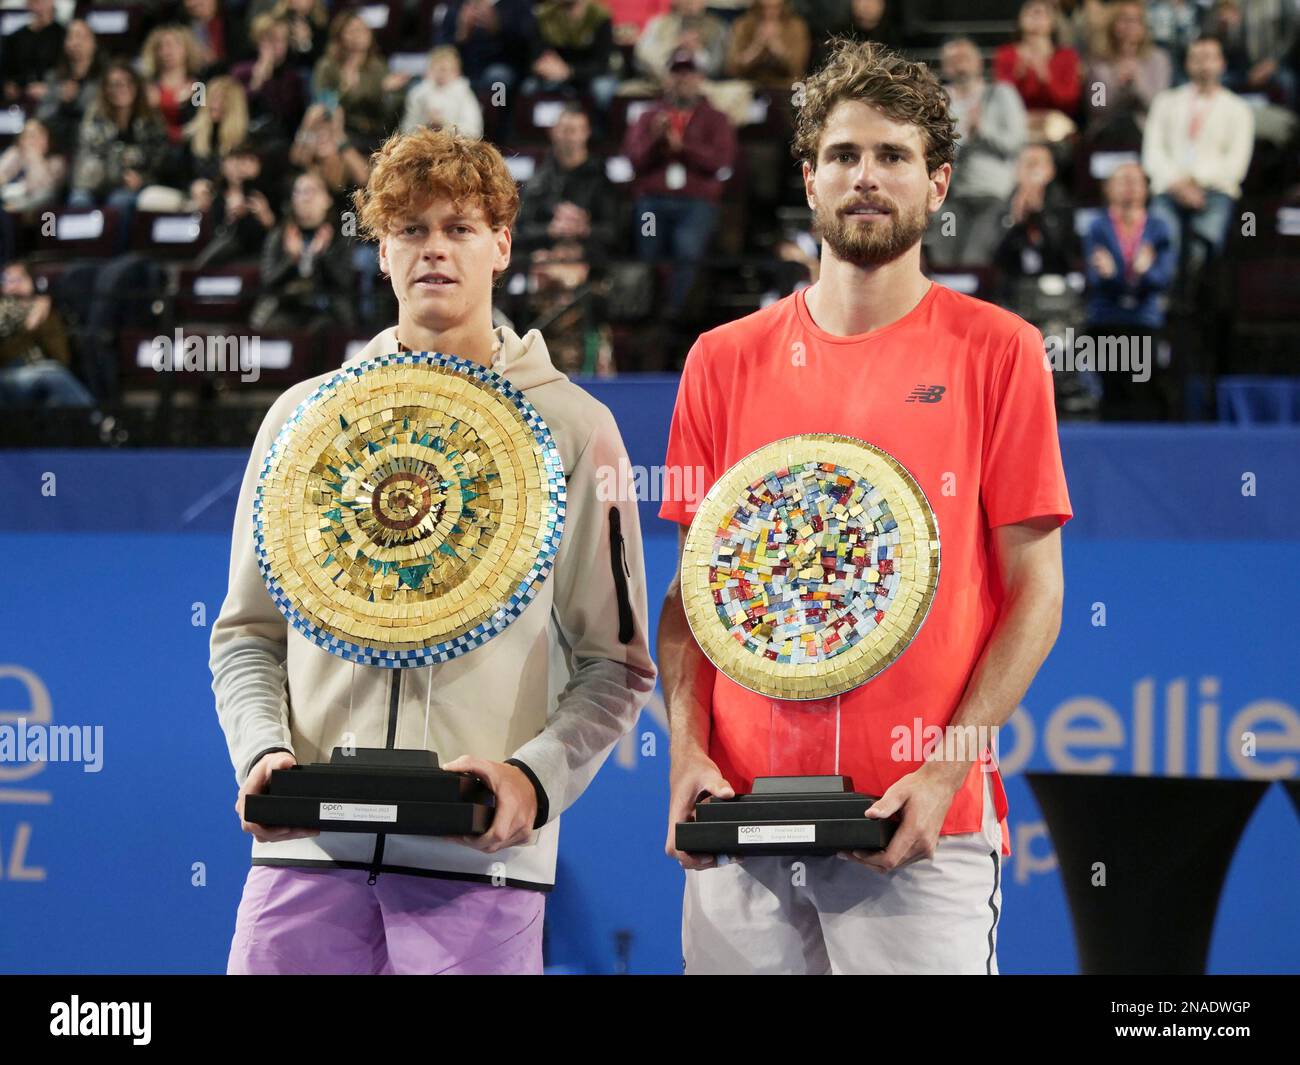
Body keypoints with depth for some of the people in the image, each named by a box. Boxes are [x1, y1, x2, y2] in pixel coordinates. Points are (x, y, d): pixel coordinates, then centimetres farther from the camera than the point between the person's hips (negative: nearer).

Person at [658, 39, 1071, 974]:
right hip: (741, 820, 3)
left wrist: (945, 772, -11)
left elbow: (1035, 591, -1)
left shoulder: (996, 351, 2)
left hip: (925, 826, -2)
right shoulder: (727, 360, 10)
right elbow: (691, 586, 12)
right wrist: (688, 750, -3)